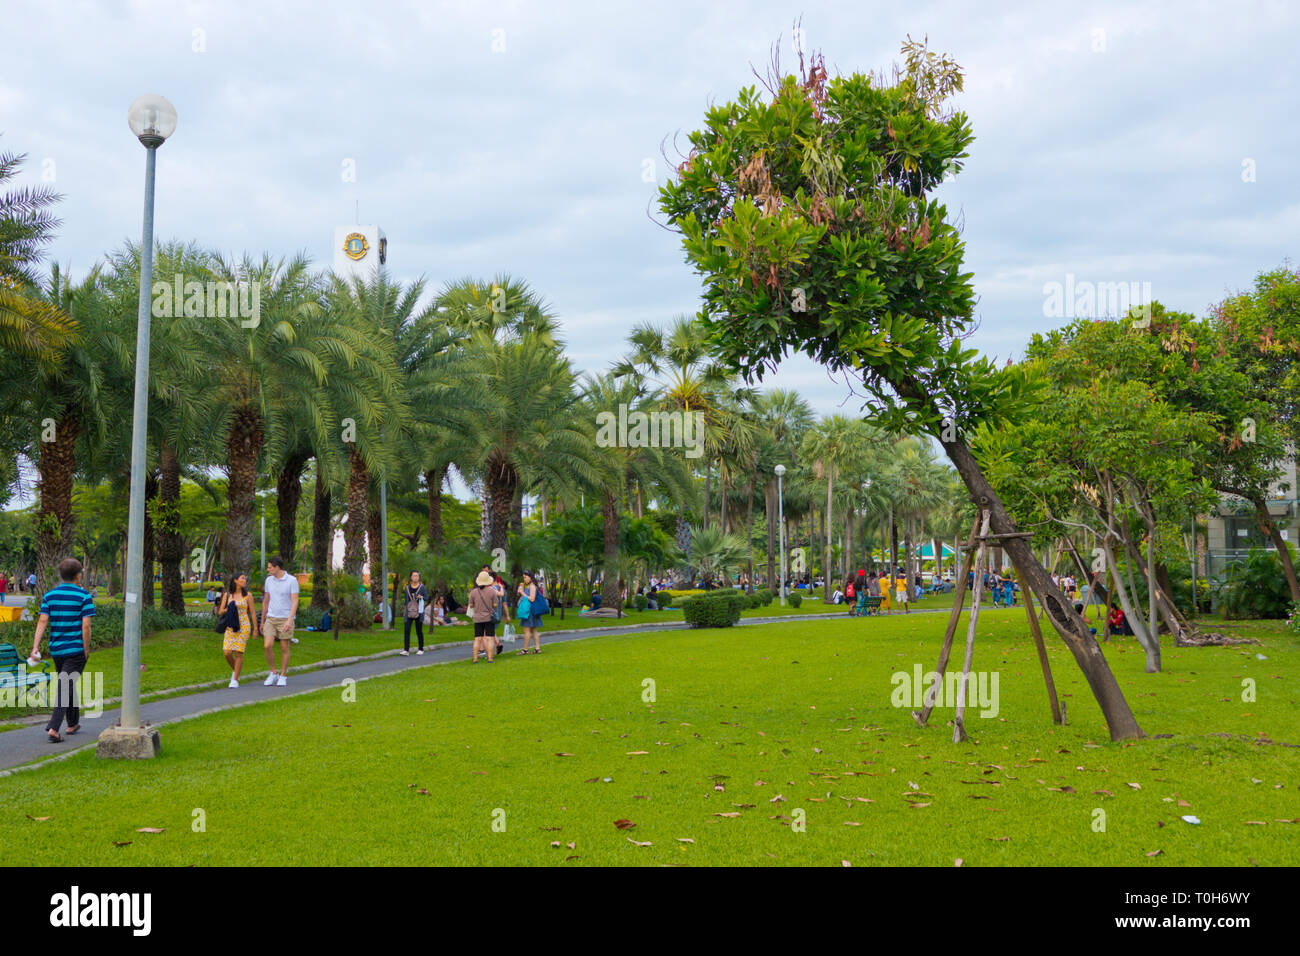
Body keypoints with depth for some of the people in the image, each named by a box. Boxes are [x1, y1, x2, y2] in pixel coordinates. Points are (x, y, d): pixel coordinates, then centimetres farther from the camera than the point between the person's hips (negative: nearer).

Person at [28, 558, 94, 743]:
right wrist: (86, 651, -5)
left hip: (56, 649, 5)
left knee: (66, 686, 19)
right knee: (66, 688, -5)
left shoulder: (49, 595, 4)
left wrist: (35, 647, -8)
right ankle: (53, 728, -15)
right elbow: (86, 626, -13)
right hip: (76, 650, -5)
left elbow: (42, 621, -5)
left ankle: (73, 724, 31)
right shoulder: (84, 597, -8)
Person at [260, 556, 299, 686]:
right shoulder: (269, 580, 7)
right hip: (271, 618, 4)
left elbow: (295, 602, -15)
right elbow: (265, 601, 16)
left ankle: (283, 676, 15)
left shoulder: (292, 580, -9)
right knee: (267, 646, -10)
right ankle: (273, 674, 7)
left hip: (286, 619, -4)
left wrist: (289, 620, -27)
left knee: (284, 648, 2)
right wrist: (262, 621, 18)